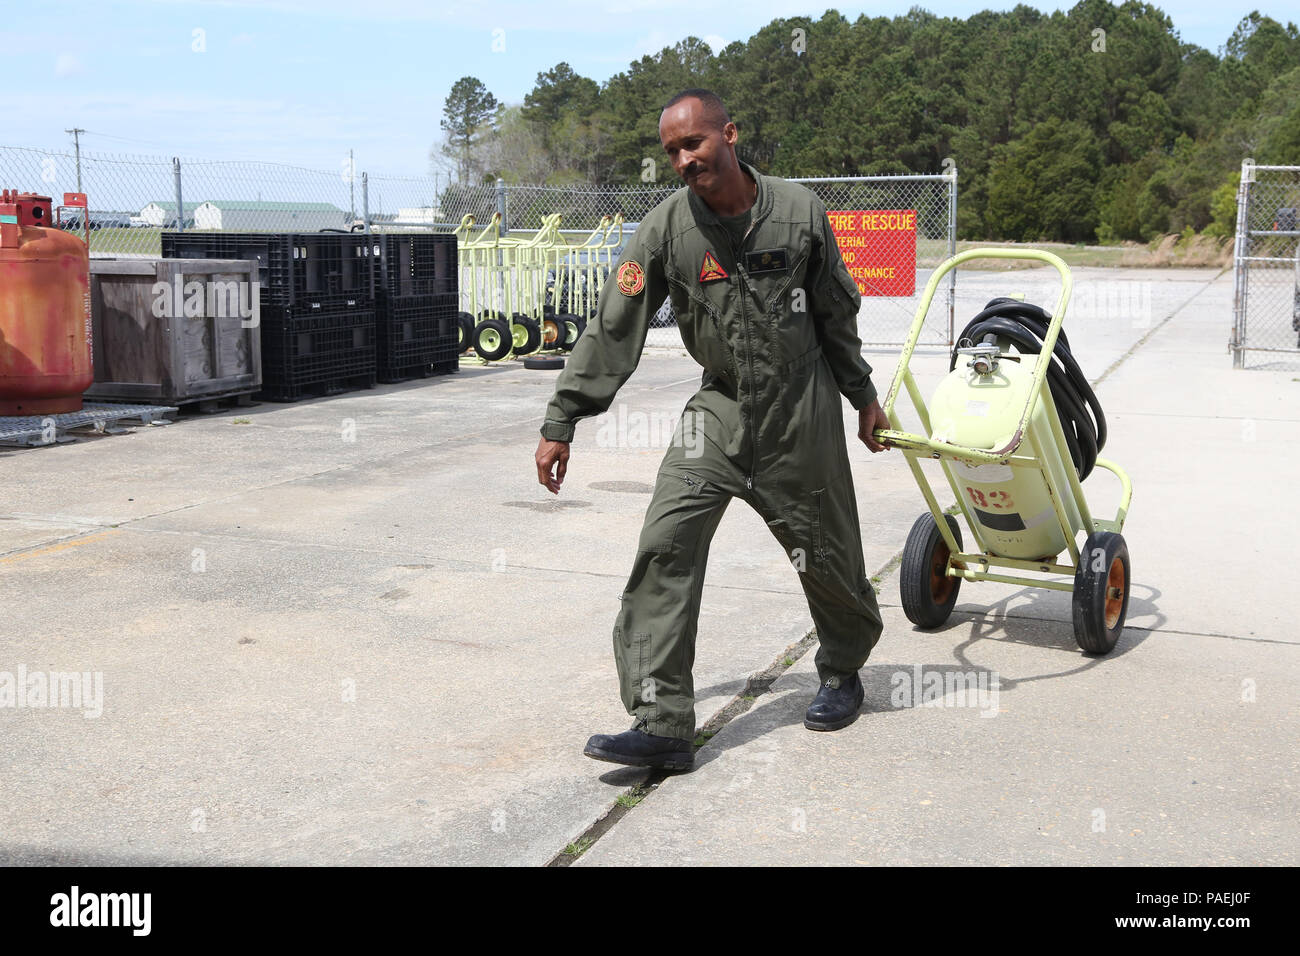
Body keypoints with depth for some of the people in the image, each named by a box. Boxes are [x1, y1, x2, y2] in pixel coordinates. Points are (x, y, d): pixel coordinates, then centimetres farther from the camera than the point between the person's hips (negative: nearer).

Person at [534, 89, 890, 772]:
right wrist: (560, 424, -9)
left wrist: (864, 397, 16)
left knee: (826, 557, 9)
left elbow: (837, 316, 7)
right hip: (719, 410, 0)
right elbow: (612, 330, -7)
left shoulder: (799, 211, -5)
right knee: (665, 547, -15)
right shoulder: (666, 227, -7)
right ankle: (662, 725, -12)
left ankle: (843, 671, 40)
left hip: (804, 411, 0)